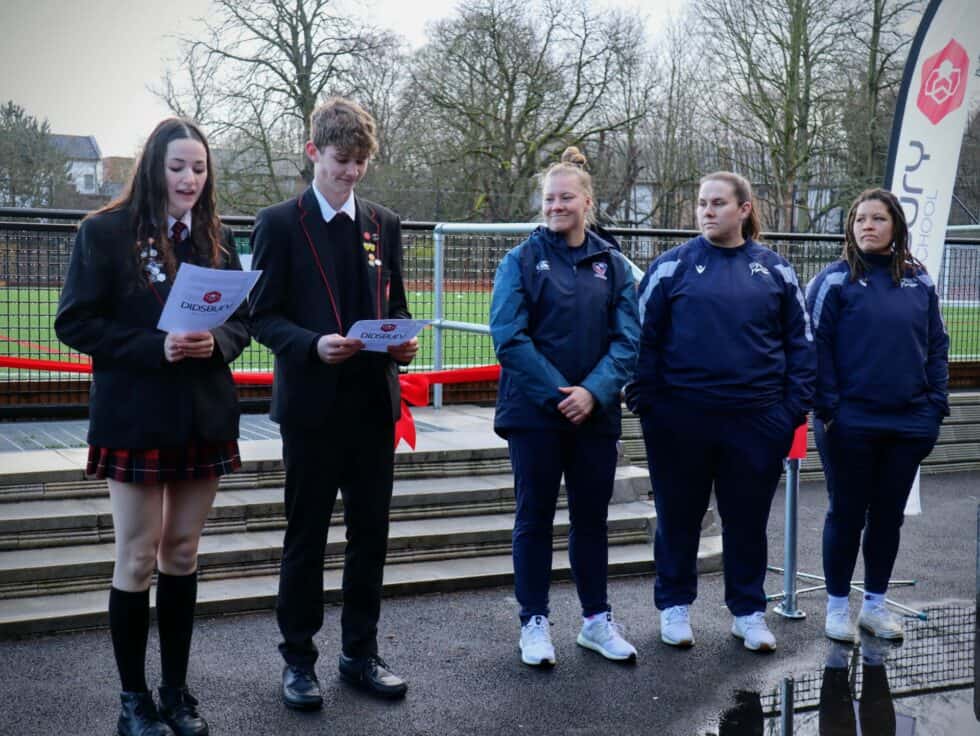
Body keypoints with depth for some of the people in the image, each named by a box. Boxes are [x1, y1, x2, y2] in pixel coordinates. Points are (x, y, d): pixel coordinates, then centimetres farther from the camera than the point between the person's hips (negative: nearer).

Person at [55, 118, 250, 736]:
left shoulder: (217, 238, 8)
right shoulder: (105, 232, -5)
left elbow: (242, 320, 11)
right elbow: (75, 322, -8)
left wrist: (215, 341, -12)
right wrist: (154, 346, -20)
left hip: (204, 417, 4)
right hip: (136, 418, -4)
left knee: (183, 553, 12)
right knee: (138, 559, 2)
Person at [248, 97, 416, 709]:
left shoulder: (384, 224, 10)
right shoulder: (280, 223, -2)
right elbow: (264, 316, -4)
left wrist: (403, 341, -7)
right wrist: (312, 345, -22)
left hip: (374, 402, 4)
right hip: (312, 402, -4)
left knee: (371, 532, 11)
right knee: (306, 537, 6)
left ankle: (361, 652, 25)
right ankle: (298, 659, 20)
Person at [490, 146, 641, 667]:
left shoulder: (613, 266, 7)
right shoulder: (522, 261, -1)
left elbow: (627, 340, 0)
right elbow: (508, 336, -10)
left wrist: (593, 392, -15)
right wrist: (557, 393, -16)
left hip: (595, 413, 3)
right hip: (534, 413, -3)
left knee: (591, 516, 12)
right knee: (535, 517, 6)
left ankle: (596, 620, 24)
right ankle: (534, 623, 17)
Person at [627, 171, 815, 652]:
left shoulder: (774, 270, 5)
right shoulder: (672, 267, -1)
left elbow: (800, 342, 8)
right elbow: (644, 337, -1)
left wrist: (795, 406, 1)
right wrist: (644, 401, -7)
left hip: (756, 420, 1)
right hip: (680, 418, -1)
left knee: (748, 519, 11)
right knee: (678, 516, 11)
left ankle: (748, 612, 27)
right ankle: (674, 607, 27)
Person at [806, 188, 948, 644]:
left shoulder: (919, 282, 7)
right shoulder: (835, 281, -5)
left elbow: (936, 347, 10)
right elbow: (817, 347, -8)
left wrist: (936, 406, 3)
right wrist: (827, 409, -14)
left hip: (909, 425, 4)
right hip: (851, 424, -4)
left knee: (889, 514, 13)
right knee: (847, 513, 6)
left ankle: (876, 603, 26)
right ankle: (837, 605, 19)